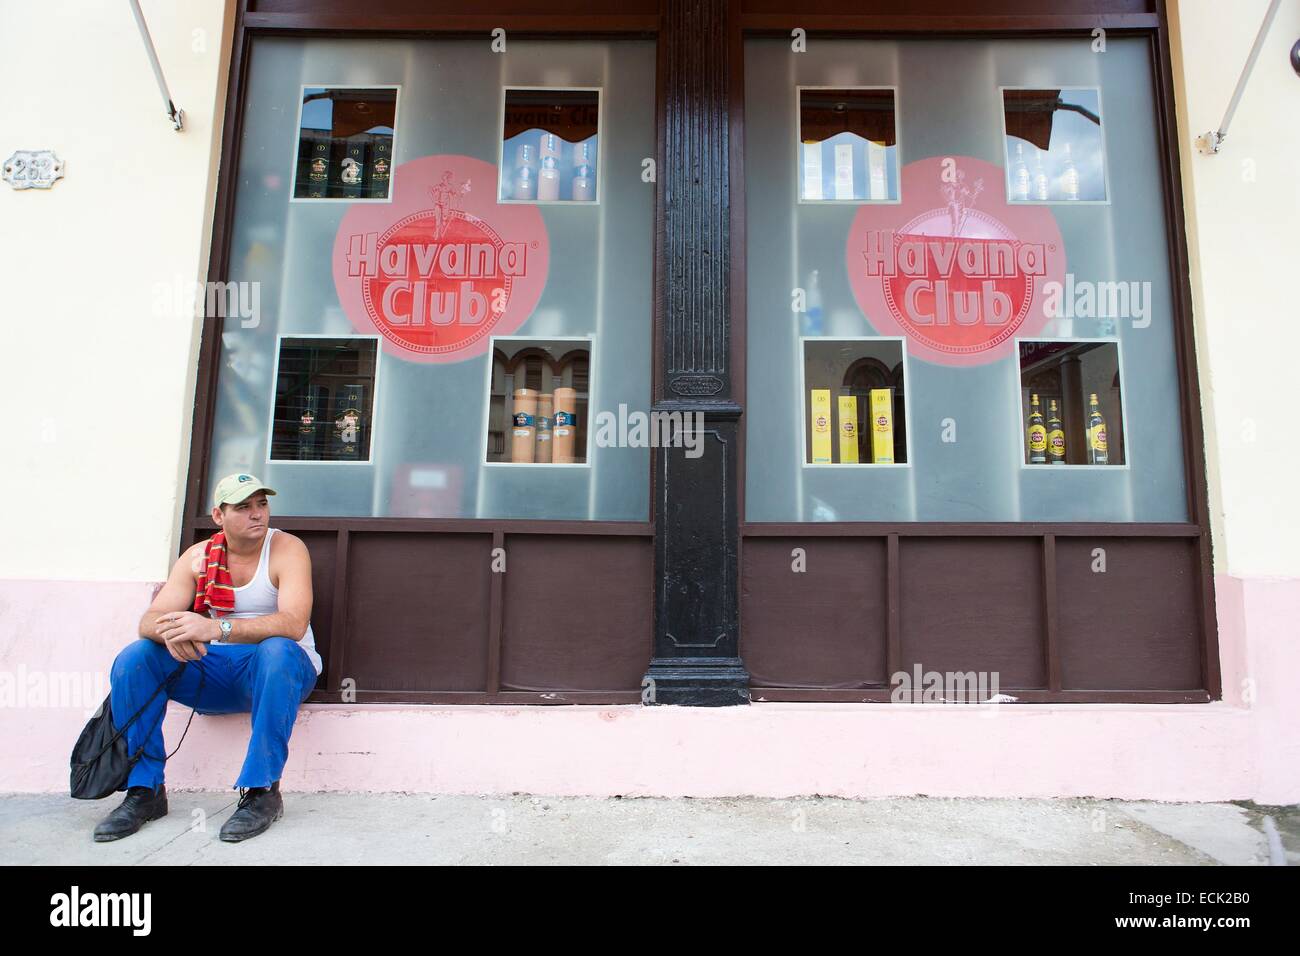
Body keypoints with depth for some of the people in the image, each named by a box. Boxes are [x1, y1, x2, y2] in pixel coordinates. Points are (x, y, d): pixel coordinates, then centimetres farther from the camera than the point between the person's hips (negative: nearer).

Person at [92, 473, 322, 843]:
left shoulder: (287, 549, -13)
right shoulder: (199, 556, 2)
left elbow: (293, 624, -28)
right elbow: (150, 620, -6)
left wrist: (217, 628, -40)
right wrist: (172, 632, -31)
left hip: (281, 671, -5)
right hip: (214, 670, 5)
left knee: (276, 651, -38)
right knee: (133, 657, -14)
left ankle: (262, 792, -28)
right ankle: (145, 790, -6)